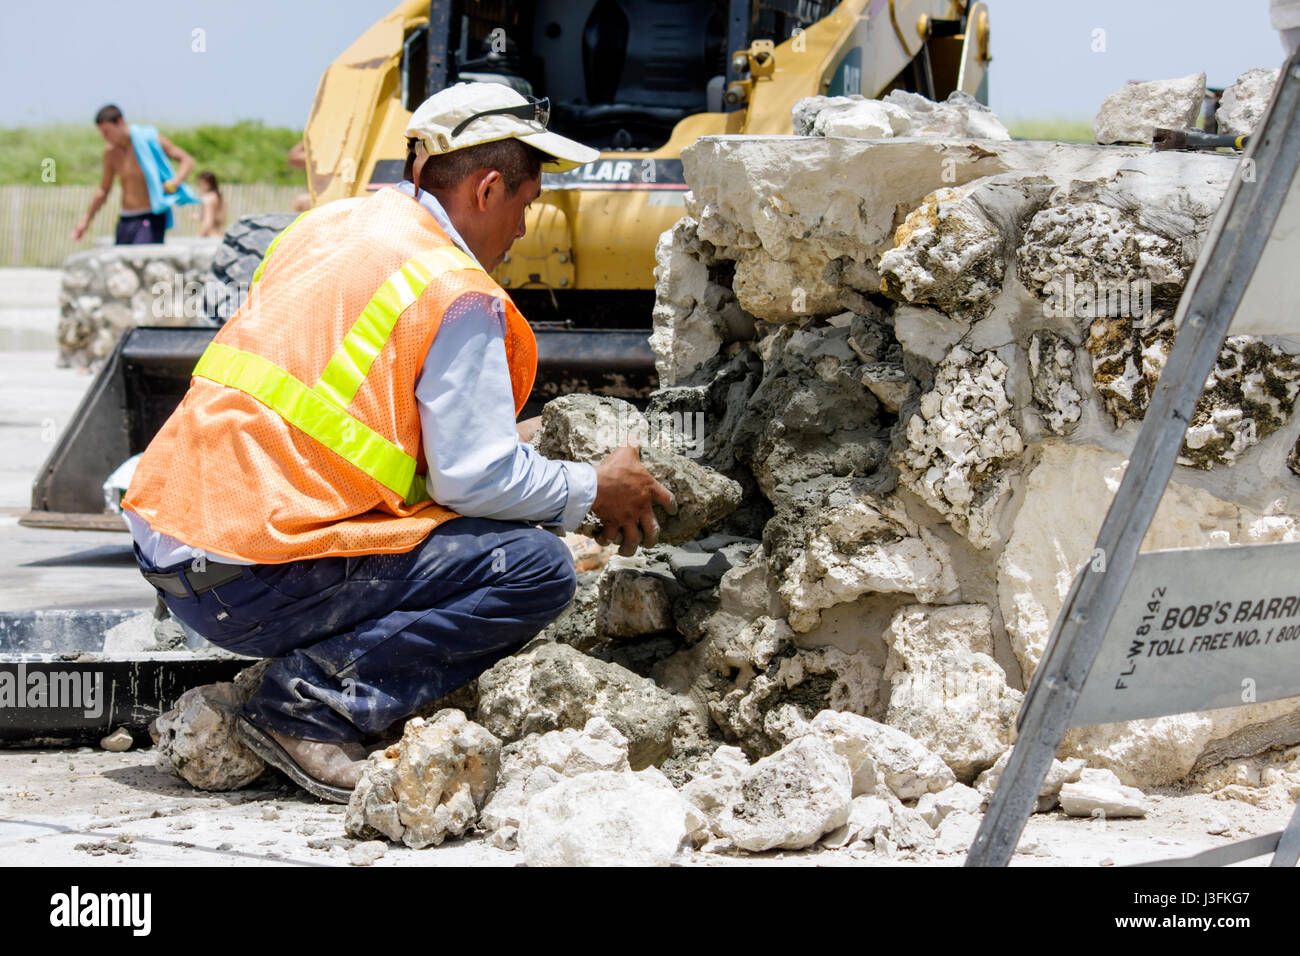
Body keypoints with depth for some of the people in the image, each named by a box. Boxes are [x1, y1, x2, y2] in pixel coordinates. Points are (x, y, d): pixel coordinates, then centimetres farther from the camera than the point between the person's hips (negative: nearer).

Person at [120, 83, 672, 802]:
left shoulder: (330, 225, 16)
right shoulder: (458, 295, -10)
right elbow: (478, 481, -11)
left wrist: (505, 437, 30)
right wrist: (595, 491, 7)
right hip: (256, 589, -9)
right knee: (537, 569, -7)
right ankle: (315, 703, -13)